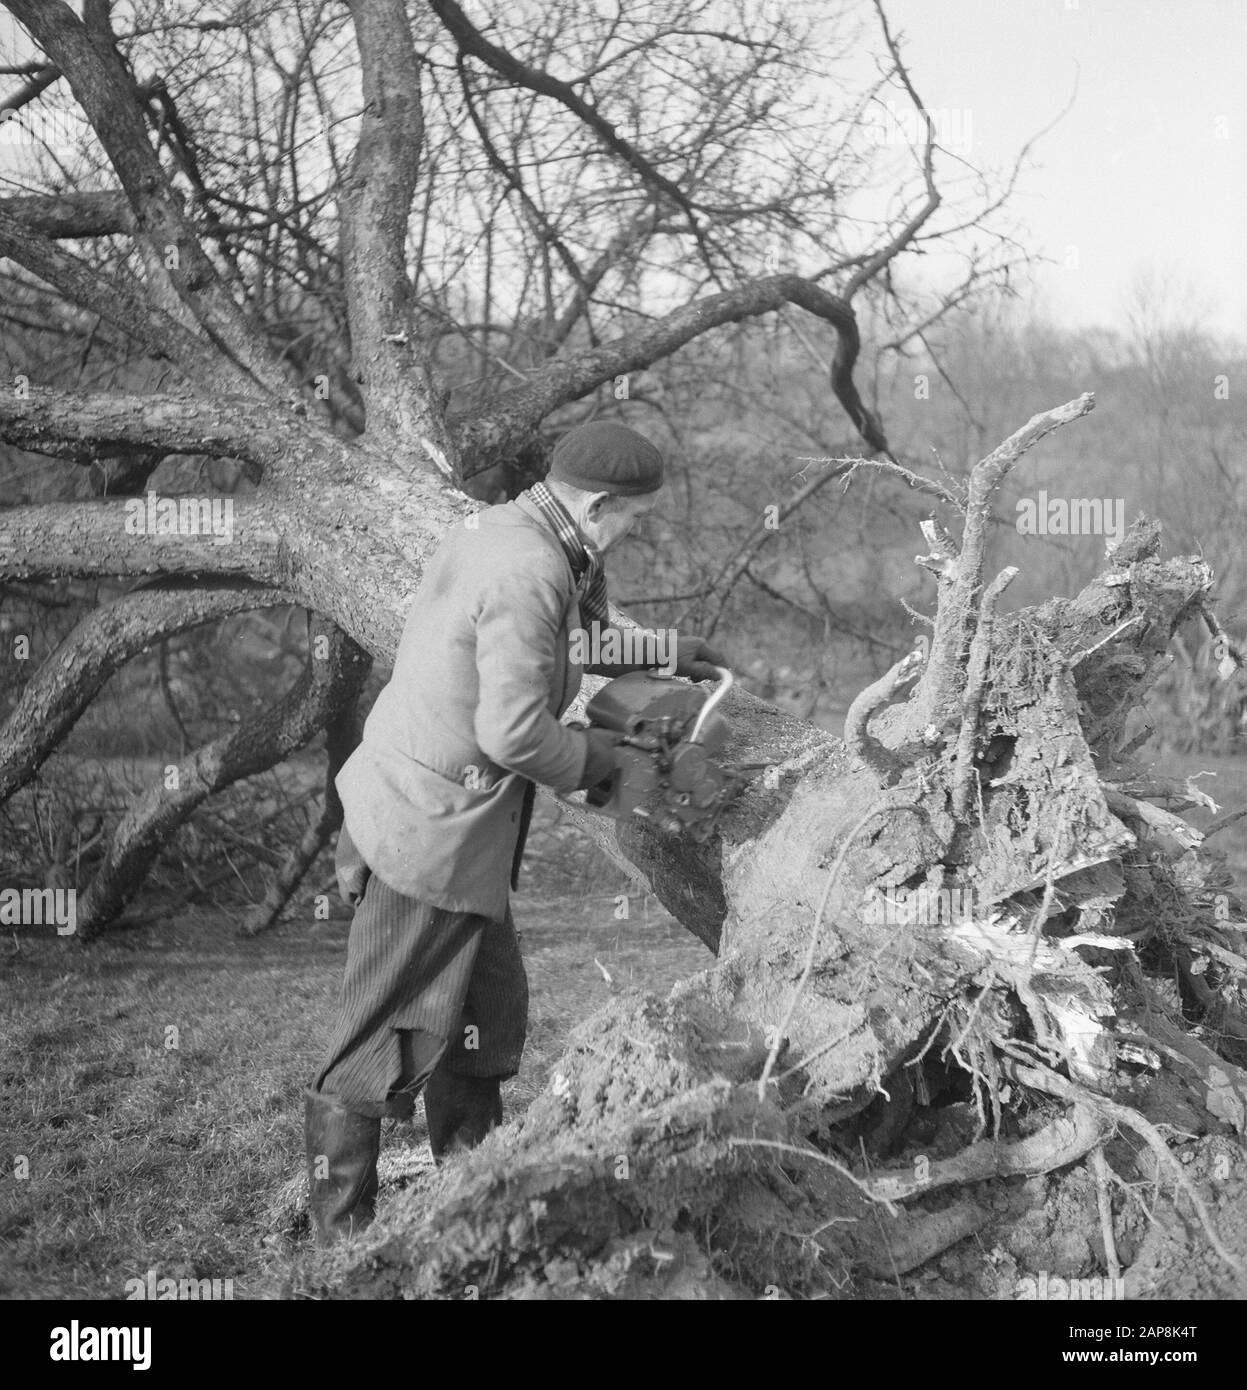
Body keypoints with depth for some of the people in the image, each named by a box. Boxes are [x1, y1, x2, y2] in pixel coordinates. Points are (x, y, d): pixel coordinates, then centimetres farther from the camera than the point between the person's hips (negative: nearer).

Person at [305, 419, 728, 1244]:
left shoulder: (499, 530, 8)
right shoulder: (529, 575, -23)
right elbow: (513, 732, -26)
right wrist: (591, 757, -7)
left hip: (405, 807, 10)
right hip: (430, 842, -10)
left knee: (488, 1013, 21)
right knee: (387, 1043, 1)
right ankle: (343, 1241, 13)